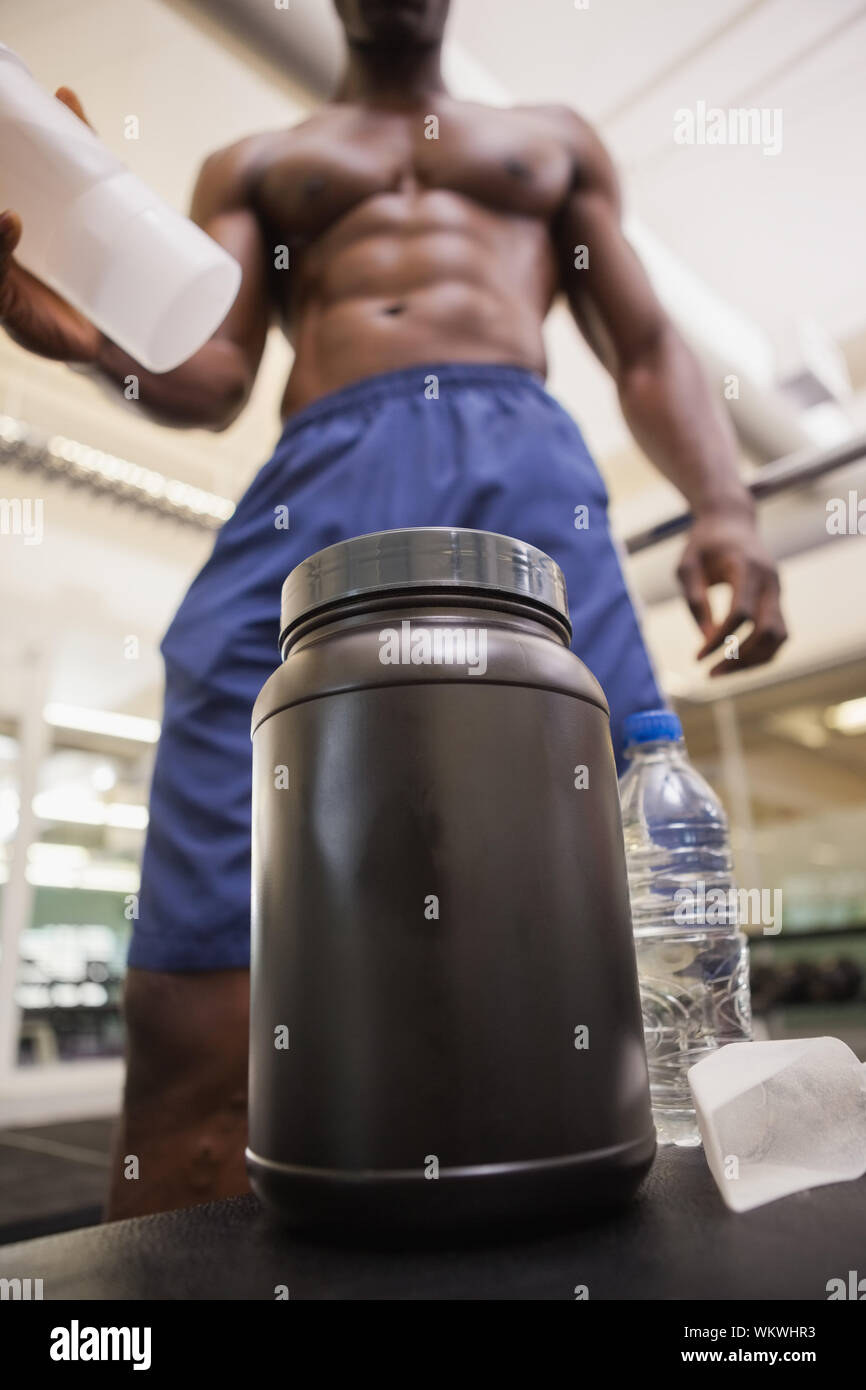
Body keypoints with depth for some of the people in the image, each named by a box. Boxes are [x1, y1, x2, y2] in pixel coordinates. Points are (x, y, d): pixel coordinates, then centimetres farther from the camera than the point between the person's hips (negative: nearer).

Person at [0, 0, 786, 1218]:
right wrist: (101, 337, -8)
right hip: (315, 485, 1)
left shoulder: (559, 142, 35)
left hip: (531, 478, 1)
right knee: (196, 1004, -12)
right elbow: (211, 375, 16)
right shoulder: (252, 166, 33)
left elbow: (648, 351, 23)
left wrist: (723, 505, 3)